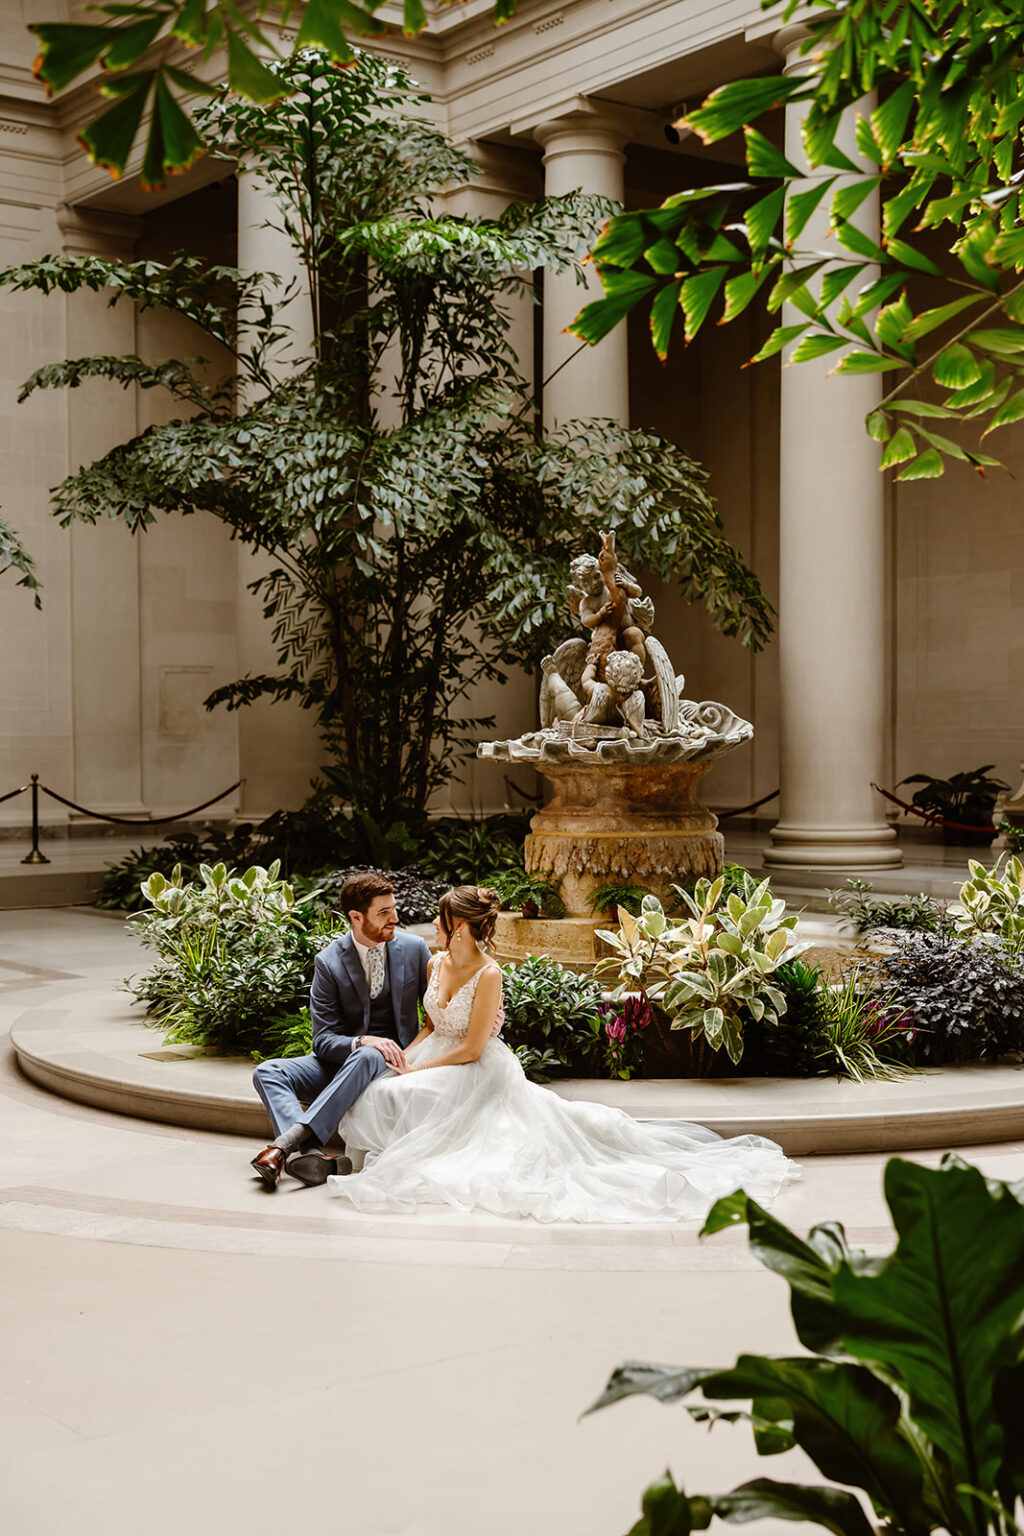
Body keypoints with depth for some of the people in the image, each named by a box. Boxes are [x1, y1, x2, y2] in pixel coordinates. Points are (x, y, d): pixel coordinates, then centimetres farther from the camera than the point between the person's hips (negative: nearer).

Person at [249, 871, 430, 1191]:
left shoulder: (414, 949, -1)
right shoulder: (329, 962, -5)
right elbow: (324, 1040, -8)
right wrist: (362, 1040, -29)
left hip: (393, 1063, -1)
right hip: (342, 1061, 2)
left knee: (365, 1057, -38)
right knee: (267, 1072, -22)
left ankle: (287, 1141, -47)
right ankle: (312, 1154, -47)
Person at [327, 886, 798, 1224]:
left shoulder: (488, 976, -20)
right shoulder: (436, 964, 3)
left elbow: (471, 1049, -19)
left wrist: (419, 1070, -16)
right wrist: (405, 1056, -3)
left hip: (478, 1072, -8)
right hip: (435, 1062, 8)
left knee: (397, 1096, -27)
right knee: (380, 1090, -15)